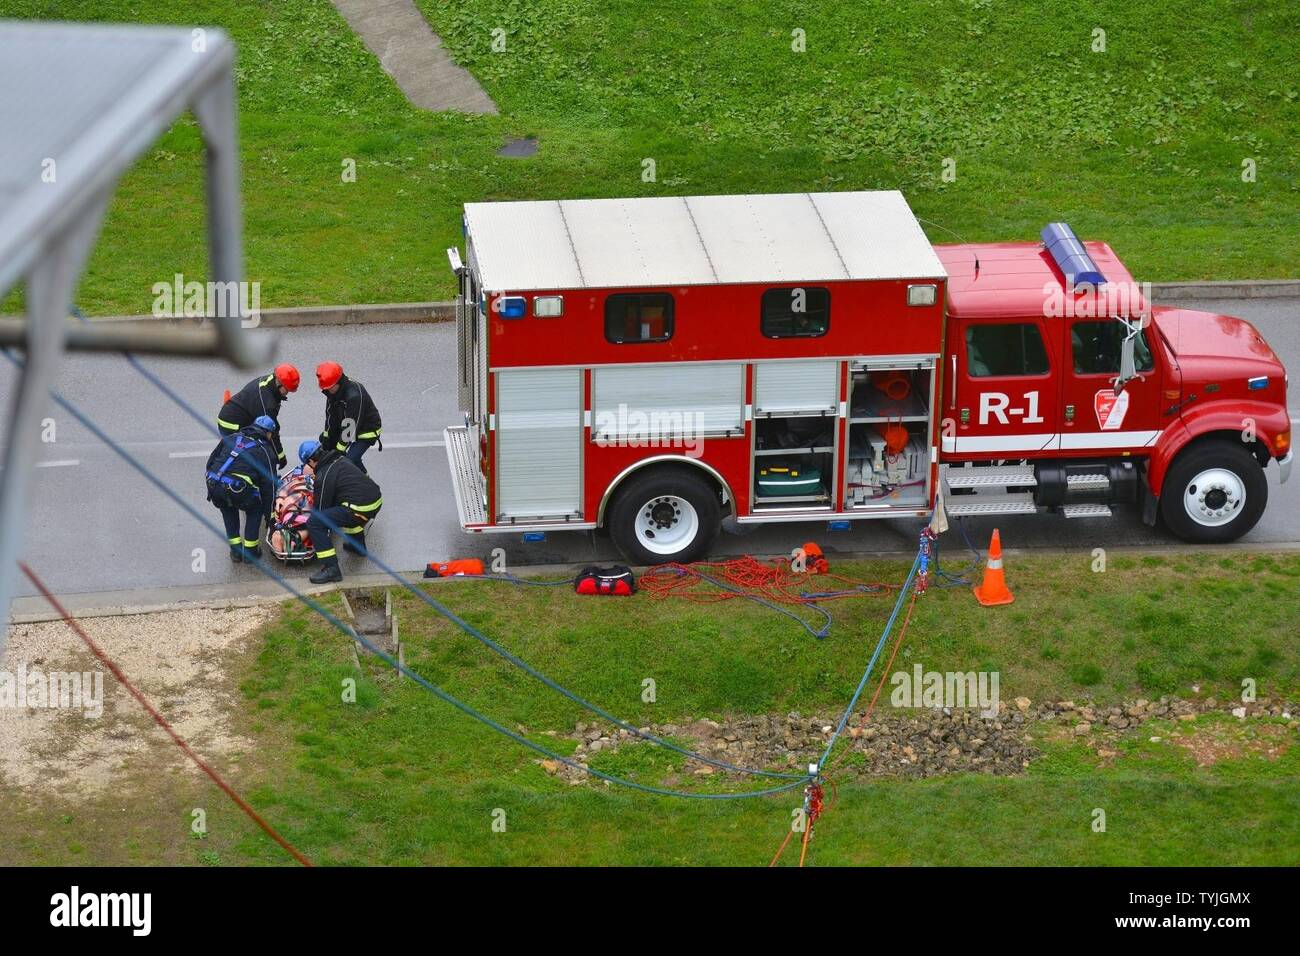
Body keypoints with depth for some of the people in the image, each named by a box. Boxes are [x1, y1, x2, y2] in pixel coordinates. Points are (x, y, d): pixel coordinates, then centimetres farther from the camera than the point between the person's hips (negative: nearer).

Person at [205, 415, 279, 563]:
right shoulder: (266, 451, 14)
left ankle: (235, 550, 31)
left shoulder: (230, 439, 25)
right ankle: (250, 551, 23)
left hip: (213, 484, 4)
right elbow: (269, 486, 14)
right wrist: (270, 517, 22)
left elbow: (210, 462, 25)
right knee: (255, 508, 25)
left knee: (228, 510, 34)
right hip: (237, 489, -4)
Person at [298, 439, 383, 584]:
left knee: (314, 523, -10)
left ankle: (331, 568, -10)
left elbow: (321, 508, -2)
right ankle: (358, 545, 48)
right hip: (376, 501, 9)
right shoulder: (342, 459, 17)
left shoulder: (324, 476, -8)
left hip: (361, 510, -9)